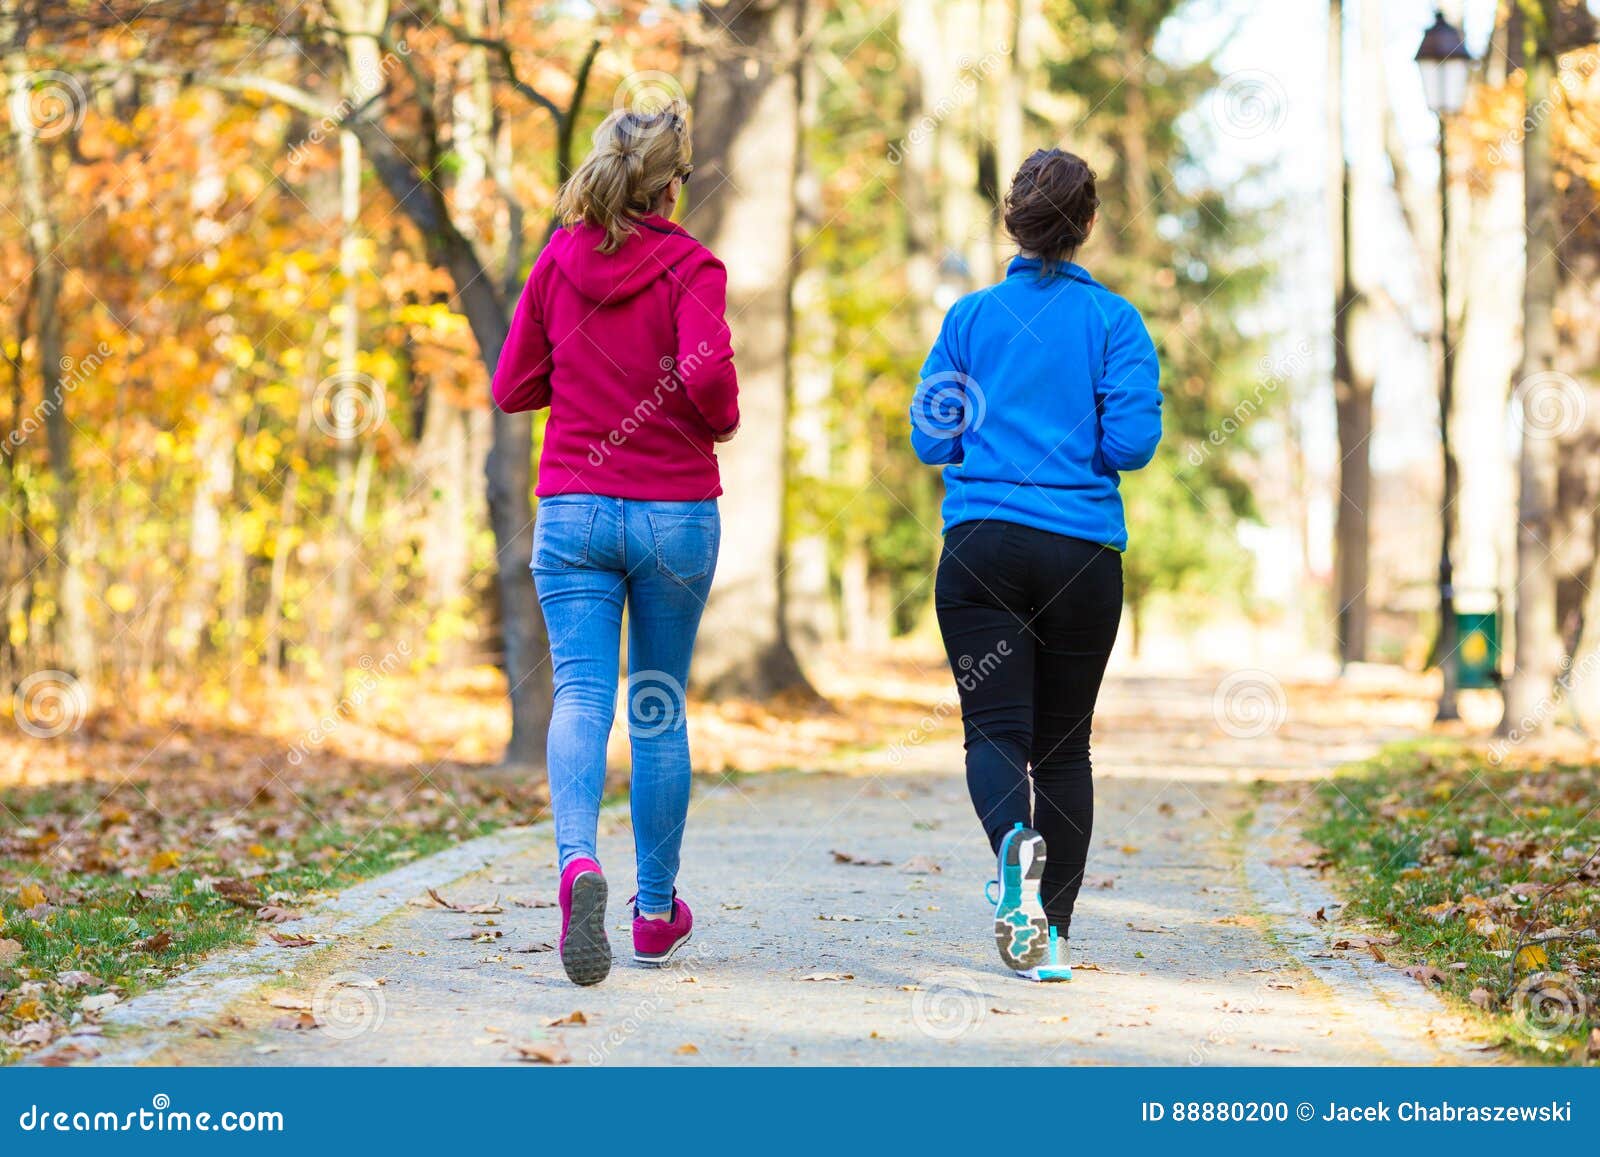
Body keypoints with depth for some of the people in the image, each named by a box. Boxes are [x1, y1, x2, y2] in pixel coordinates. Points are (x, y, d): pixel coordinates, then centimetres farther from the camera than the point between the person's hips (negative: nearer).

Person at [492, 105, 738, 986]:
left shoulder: (558, 263, 4)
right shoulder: (689, 267, -6)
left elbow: (512, 387, 7)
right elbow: (706, 374, -21)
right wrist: (721, 422, 0)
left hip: (572, 509, 1)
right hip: (675, 511, -1)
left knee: (580, 693, -6)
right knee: (660, 707, 12)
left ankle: (578, 858, -34)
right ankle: (656, 909, 21)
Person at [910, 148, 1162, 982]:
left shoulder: (970, 317, 6)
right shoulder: (1113, 320, 1)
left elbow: (932, 438, 5)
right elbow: (1132, 442, -7)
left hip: (981, 543, 0)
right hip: (1082, 552, 0)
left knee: (994, 728, -3)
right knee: (1064, 741, 10)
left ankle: (1014, 839, -36)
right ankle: (1050, 935, 11)